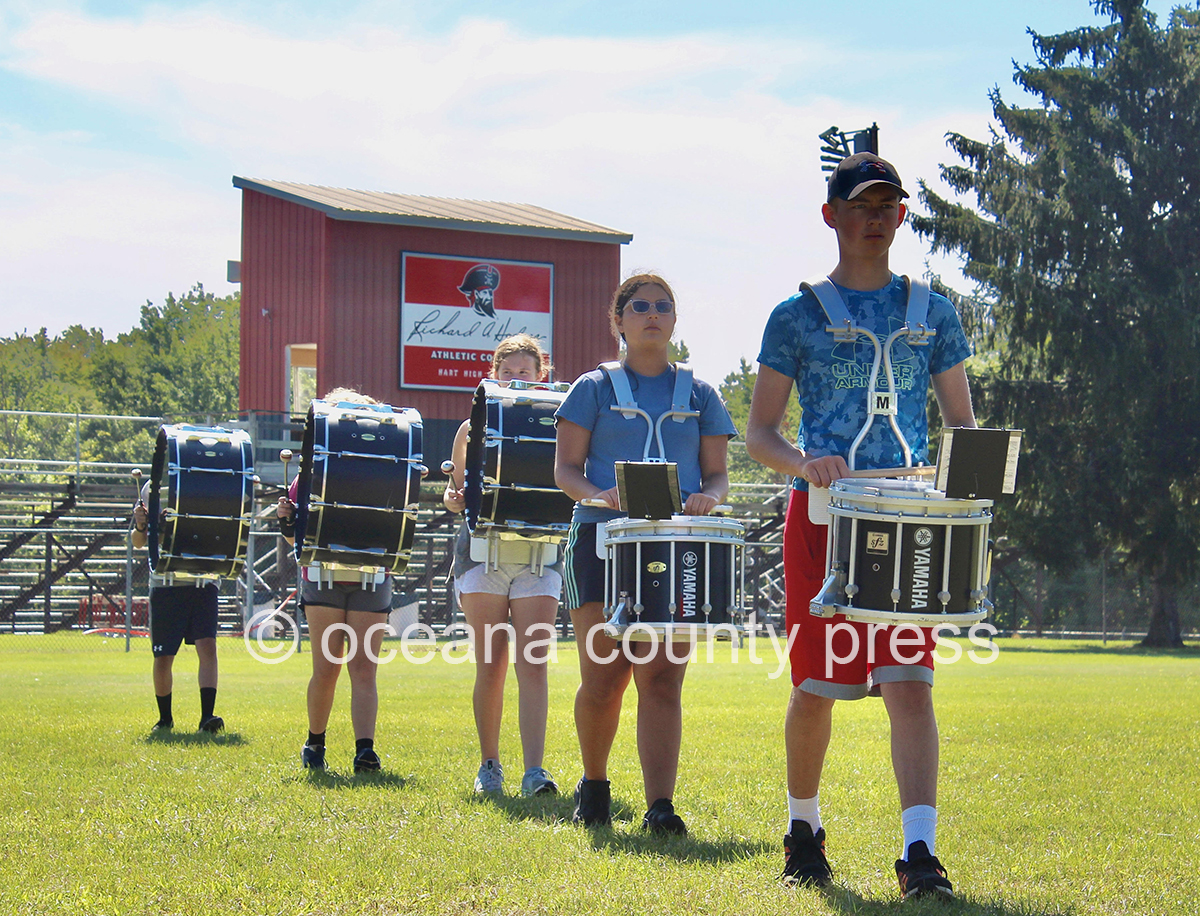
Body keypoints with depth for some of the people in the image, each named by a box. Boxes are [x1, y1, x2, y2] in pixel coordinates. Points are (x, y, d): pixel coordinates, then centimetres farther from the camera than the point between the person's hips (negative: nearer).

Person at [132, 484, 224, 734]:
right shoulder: (153, 488, 1)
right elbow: (138, 542, 1)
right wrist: (140, 527, -20)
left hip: (203, 583, 0)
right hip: (165, 581, 0)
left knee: (207, 647, -14)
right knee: (163, 657, 6)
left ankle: (207, 716, -16)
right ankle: (165, 718, 24)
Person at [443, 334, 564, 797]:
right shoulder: (473, 428, 9)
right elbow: (455, 492, 13)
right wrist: (454, 496, -10)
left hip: (539, 552, -1)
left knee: (533, 663, -10)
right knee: (490, 664, 2)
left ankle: (535, 771, -16)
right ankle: (489, 765, 15)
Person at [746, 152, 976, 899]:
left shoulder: (933, 314, 11)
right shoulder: (797, 317, 5)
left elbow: (963, 423, 14)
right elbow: (759, 433, 5)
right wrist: (806, 463, -16)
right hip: (821, 515, 0)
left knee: (910, 681, -11)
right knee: (815, 684, 4)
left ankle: (920, 850, -17)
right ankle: (803, 829, 25)